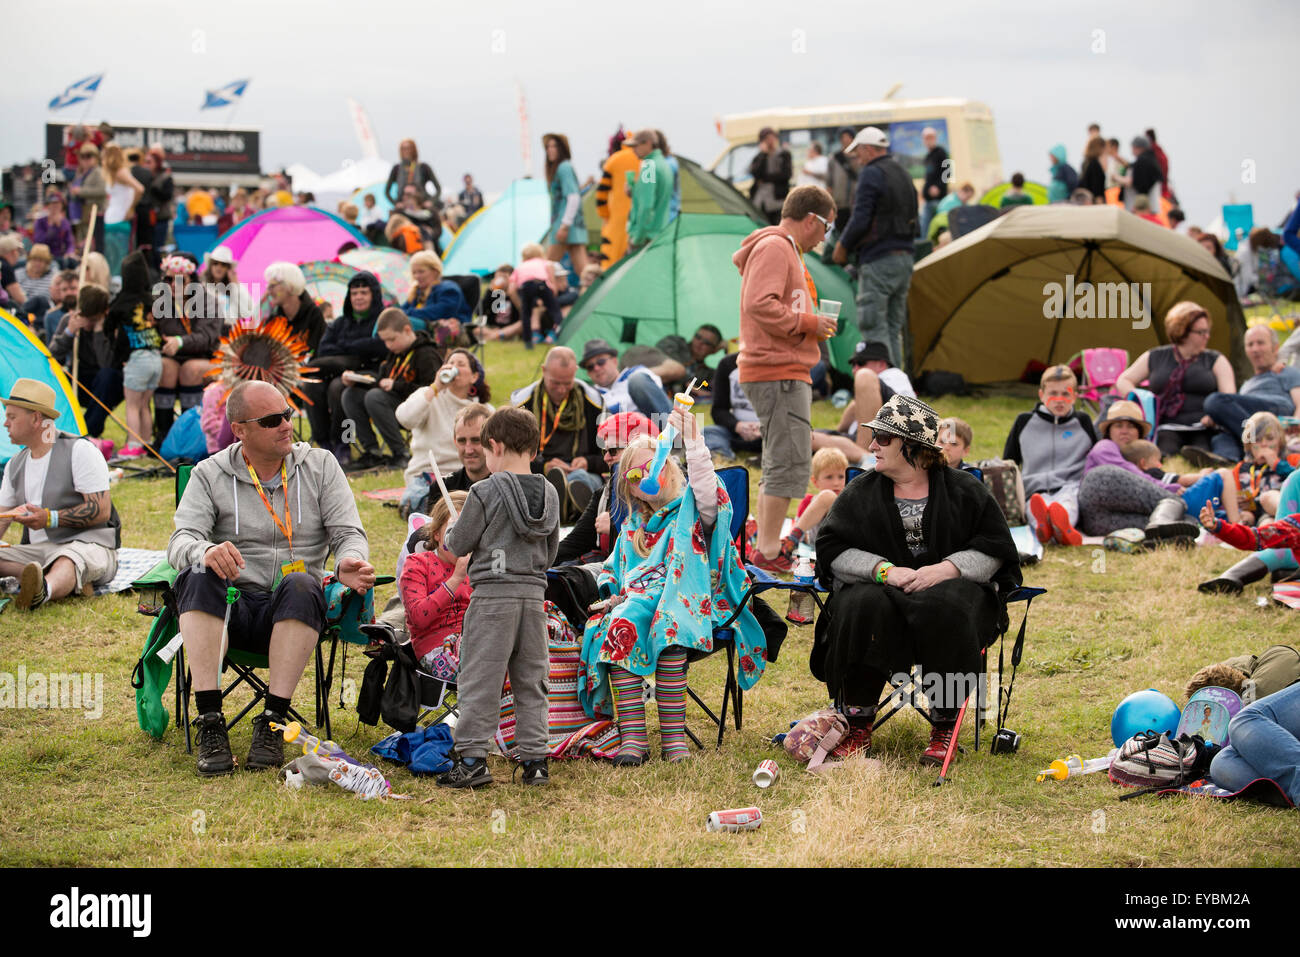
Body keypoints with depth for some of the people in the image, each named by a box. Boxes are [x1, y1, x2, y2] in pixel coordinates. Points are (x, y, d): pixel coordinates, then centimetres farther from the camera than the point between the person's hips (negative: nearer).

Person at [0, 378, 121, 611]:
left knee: (67, 562, -41)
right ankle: (70, 582, -42)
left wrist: (50, 518, -21)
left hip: (89, 545, -7)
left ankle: (44, 590, -76)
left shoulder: (79, 451, -5)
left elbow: (102, 511, -12)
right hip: (37, 550, 7)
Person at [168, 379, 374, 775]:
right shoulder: (209, 475, 6)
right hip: (232, 609, 0)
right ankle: (210, 721, -34)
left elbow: (348, 533, 4)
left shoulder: (320, 465, 10)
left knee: (300, 586, -35)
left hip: (293, 611, 0)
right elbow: (180, 542, -6)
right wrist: (206, 553, -32)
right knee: (197, 578, -33)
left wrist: (349, 565, -22)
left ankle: (272, 722, -30)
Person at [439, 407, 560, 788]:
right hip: (534, 593, 5)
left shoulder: (485, 493, -9)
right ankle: (535, 759, 11)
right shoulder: (549, 494, 8)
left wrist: (449, 537, 20)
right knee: (530, 681, 11)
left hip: (493, 595, -5)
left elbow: (458, 545, -1)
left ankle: (472, 758, -3)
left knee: (480, 680, -1)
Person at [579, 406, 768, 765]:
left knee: (668, 627, -39)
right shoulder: (632, 529, 30)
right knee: (619, 625, -32)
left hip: (687, 600, -4)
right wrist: (614, 596, 11)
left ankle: (674, 736, -37)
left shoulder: (691, 508, 12)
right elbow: (613, 571, 34)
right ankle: (632, 736, -38)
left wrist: (692, 441, -23)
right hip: (639, 598, 4)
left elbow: (706, 488, -11)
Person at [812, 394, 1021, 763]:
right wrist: (884, 570, -16)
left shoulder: (964, 490, 7)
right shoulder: (860, 493, 11)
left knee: (946, 610, -38)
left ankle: (945, 727, -22)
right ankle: (858, 723, -21)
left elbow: (994, 549, 1)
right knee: (862, 607, -35)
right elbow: (832, 549, 2)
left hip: (949, 585, -1)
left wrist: (946, 569, -17)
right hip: (881, 590, 1)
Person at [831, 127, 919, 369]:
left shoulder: (871, 174, -11)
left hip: (878, 261, -9)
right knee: (894, 327, 13)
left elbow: (860, 220, -18)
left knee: (874, 327, -6)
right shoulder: (903, 175, 17)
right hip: (905, 257, 9)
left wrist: (842, 247, -3)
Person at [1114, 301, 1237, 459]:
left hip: (1204, 428, 0)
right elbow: (1123, 381, 24)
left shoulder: (1216, 360, 17)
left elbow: (1229, 396, 5)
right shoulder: (1155, 357, 20)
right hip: (1167, 426, 0)